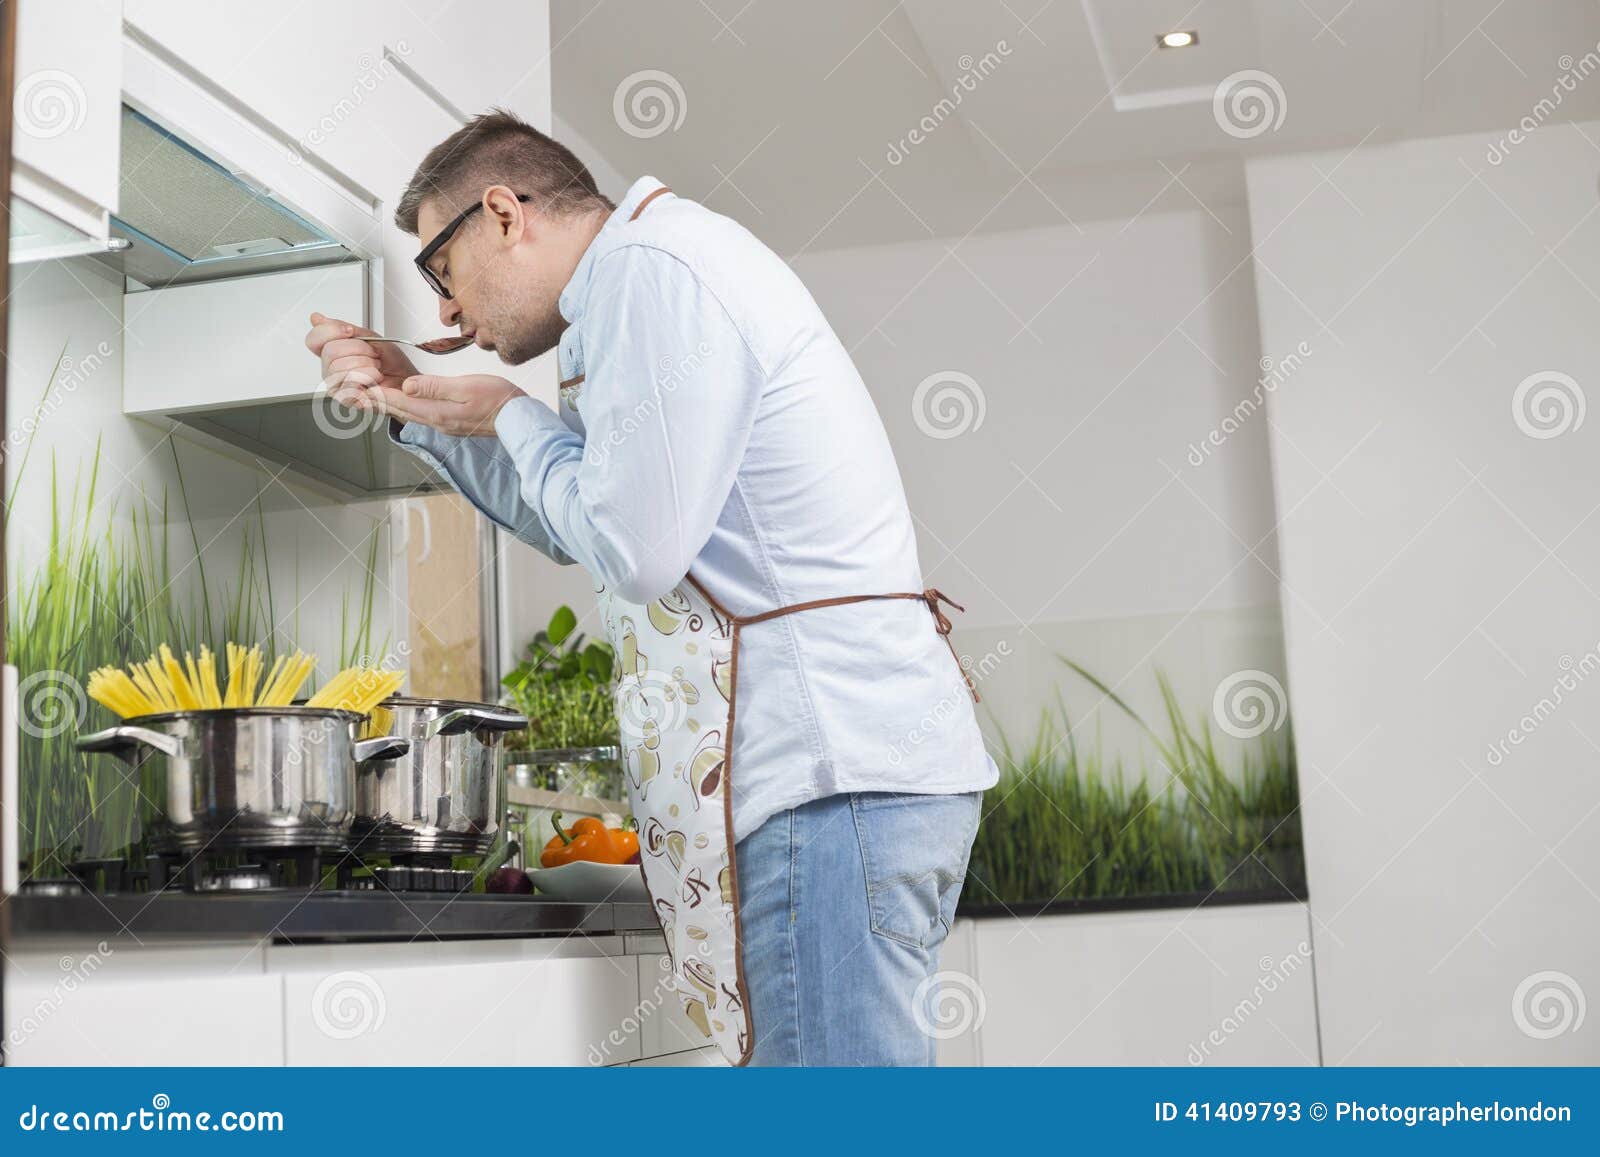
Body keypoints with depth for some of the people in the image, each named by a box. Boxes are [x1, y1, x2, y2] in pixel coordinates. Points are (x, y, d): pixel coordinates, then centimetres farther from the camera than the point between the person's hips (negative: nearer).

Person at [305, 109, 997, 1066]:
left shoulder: (655, 269, -9)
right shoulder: (655, 277, 25)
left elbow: (631, 544, -16)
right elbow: (573, 522, 34)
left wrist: (511, 417, 2)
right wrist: (415, 406, 25)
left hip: (832, 778, -11)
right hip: (828, 769, 11)